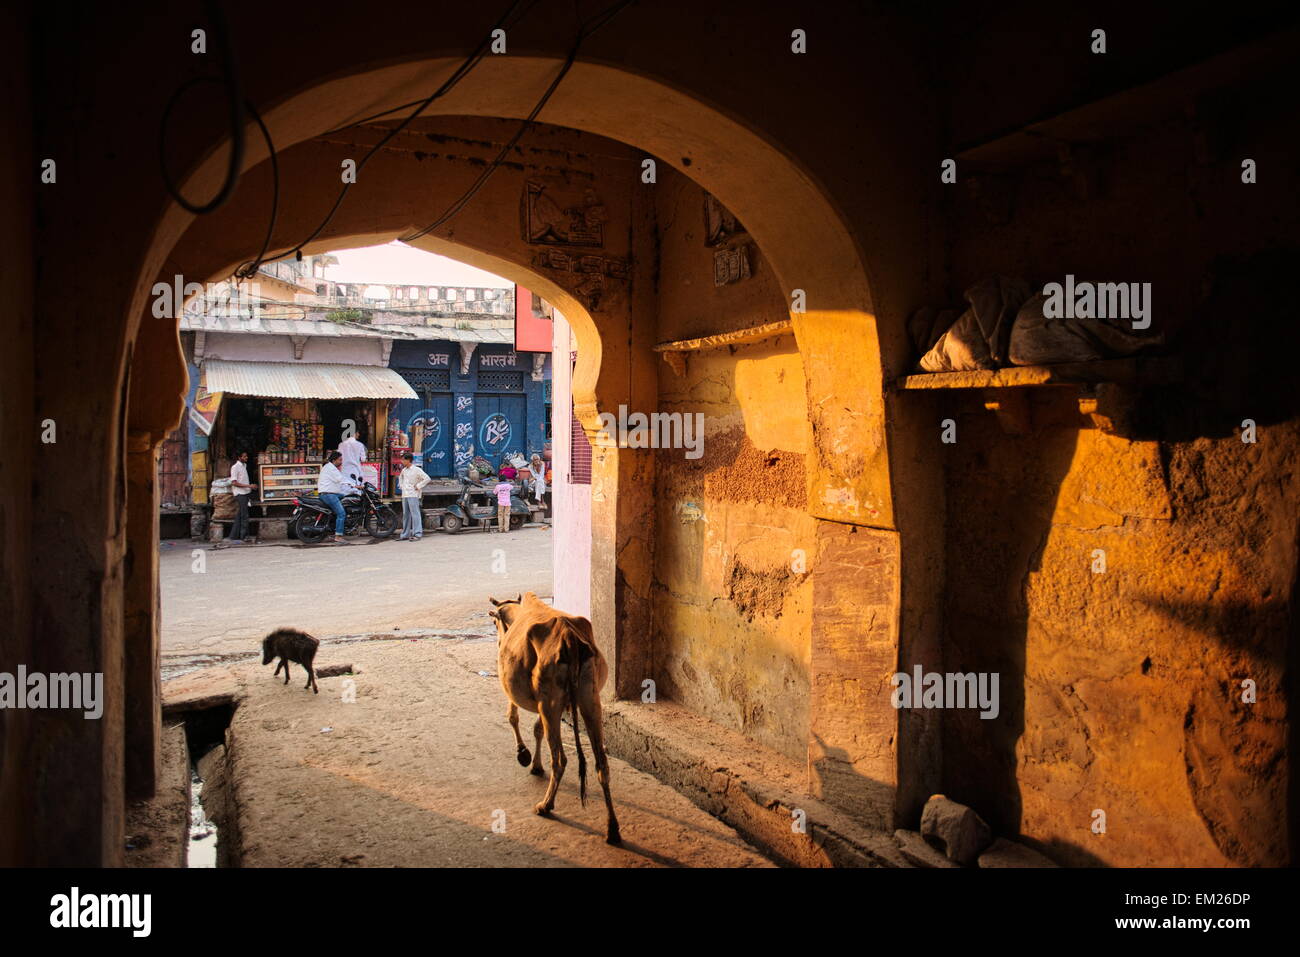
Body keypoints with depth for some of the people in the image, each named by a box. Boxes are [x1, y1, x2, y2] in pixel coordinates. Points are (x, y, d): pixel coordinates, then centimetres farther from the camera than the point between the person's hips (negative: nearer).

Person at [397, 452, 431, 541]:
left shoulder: (416, 470, -8)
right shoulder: (404, 470, 14)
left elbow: (427, 479, -14)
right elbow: (400, 477, 36)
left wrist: (418, 486, -13)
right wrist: (401, 485, 20)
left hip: (413, 495, -8)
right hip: (404, 495, 8)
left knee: (415, 514, -10)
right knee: (405, 515, 11)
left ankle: (417, 534, -11)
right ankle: (405, 535, 17)